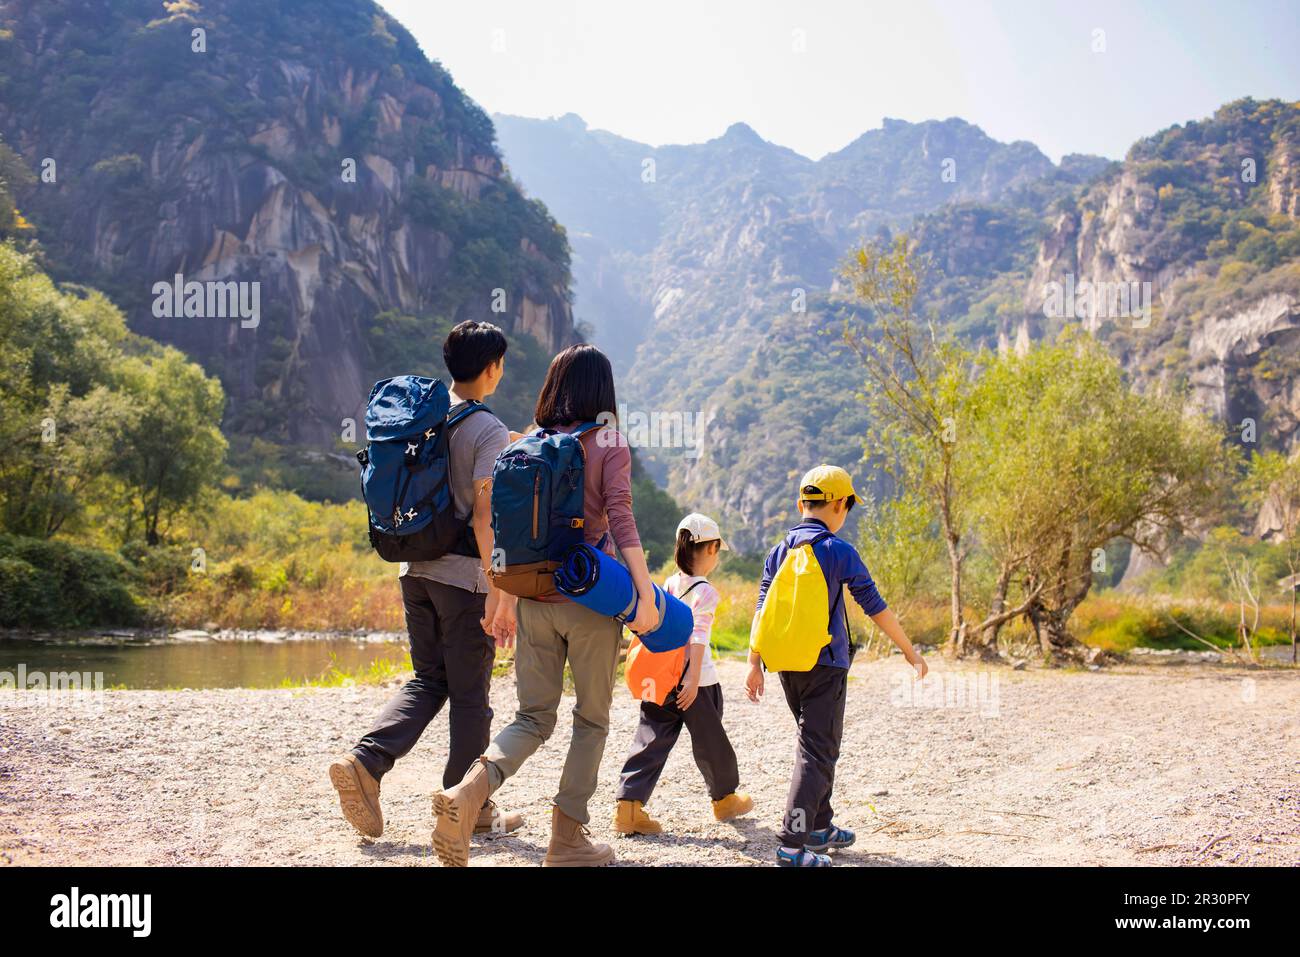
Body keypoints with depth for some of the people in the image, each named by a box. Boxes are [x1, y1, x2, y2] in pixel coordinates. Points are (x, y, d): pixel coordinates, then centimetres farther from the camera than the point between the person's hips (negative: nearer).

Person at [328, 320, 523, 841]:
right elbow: (485, 515, -19)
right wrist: (500, 592, -20)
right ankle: (470, 808, 14)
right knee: (470, 693, 5)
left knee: (427, 681, 15)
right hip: (464, 574, -6)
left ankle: (364, 761, -4)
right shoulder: (489, 430, -12)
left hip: (415, 568, 7)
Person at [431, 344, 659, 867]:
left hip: (534, 601, 4)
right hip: (590, 600, -4)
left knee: (534, 717, 11)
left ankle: (468, 790, -16)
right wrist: (646, 595, -13)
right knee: (591, 720, 12)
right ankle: (567, 841, 11)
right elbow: (621, 520, -14)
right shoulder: (608, 444, -4)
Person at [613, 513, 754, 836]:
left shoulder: (667, 585, 9)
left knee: (651, 739, 3)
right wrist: (693, 679, -24)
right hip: (694, 677, -5)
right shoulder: (705, 592, -11)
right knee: (710, 740, 13)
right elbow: (697, 638, -20)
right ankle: (725, 799, 32)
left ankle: (628, 806, -10)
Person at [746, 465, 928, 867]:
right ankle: (792, 844, -13)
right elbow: (875, 608, -7)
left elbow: (762, 609, 4)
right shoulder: (839, 551, -9)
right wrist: (910, 652, 2)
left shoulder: (779, 551, 6)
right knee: (817, 752, -5)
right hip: (825, 666, -6)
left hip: (786, 665, 6)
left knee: (814, 743, 20)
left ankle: (819, 827, 29)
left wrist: (754, 665, 7)